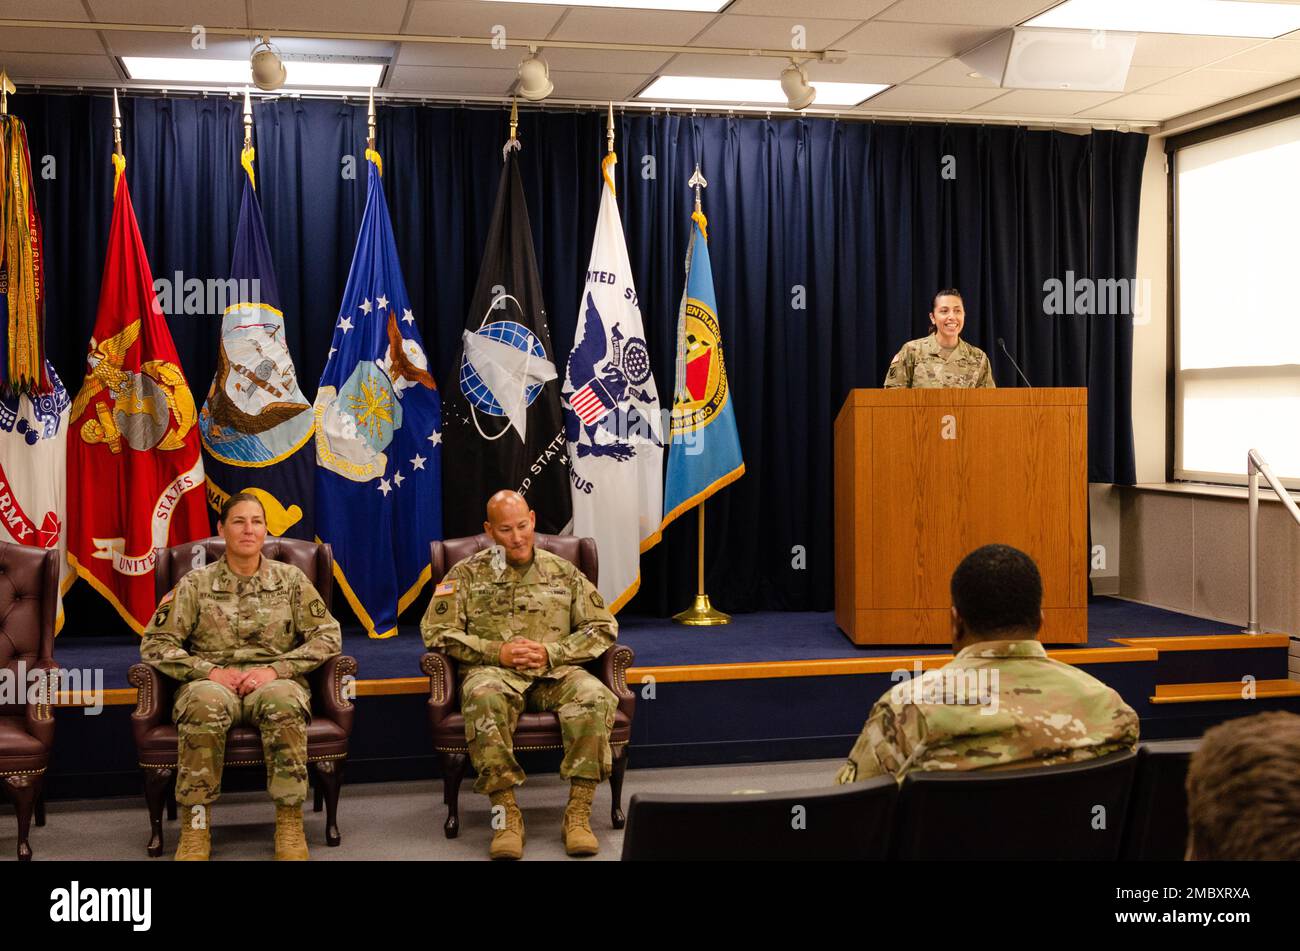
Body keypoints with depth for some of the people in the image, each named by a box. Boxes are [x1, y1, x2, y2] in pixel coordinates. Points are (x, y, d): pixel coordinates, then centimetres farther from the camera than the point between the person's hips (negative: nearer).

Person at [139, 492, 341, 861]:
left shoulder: (291, 579, 10)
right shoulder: (195, 584, 8)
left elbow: (328, 636, 3)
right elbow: (155, 644, 4)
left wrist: (275, 669, -11)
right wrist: (209, 671, -12)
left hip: (275, 682, 0)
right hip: (213, 682, 0)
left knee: (283, 700, -38)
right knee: (205, 702, -38)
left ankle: (290, 822, -26)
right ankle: (196, 824, -27)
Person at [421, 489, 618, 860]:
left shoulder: (564, 572, 15)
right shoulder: (467, 574, 12)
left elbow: (603, 628, 13)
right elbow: (436, 631, 5)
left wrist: (550, 653, -3)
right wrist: (497, 652, -7)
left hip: (555, 672, 2)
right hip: (494, 671, -1)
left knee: (595, 697, -32)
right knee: (483, 697, -39)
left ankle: (579, 812, -27)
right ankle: (506, 814, -34)